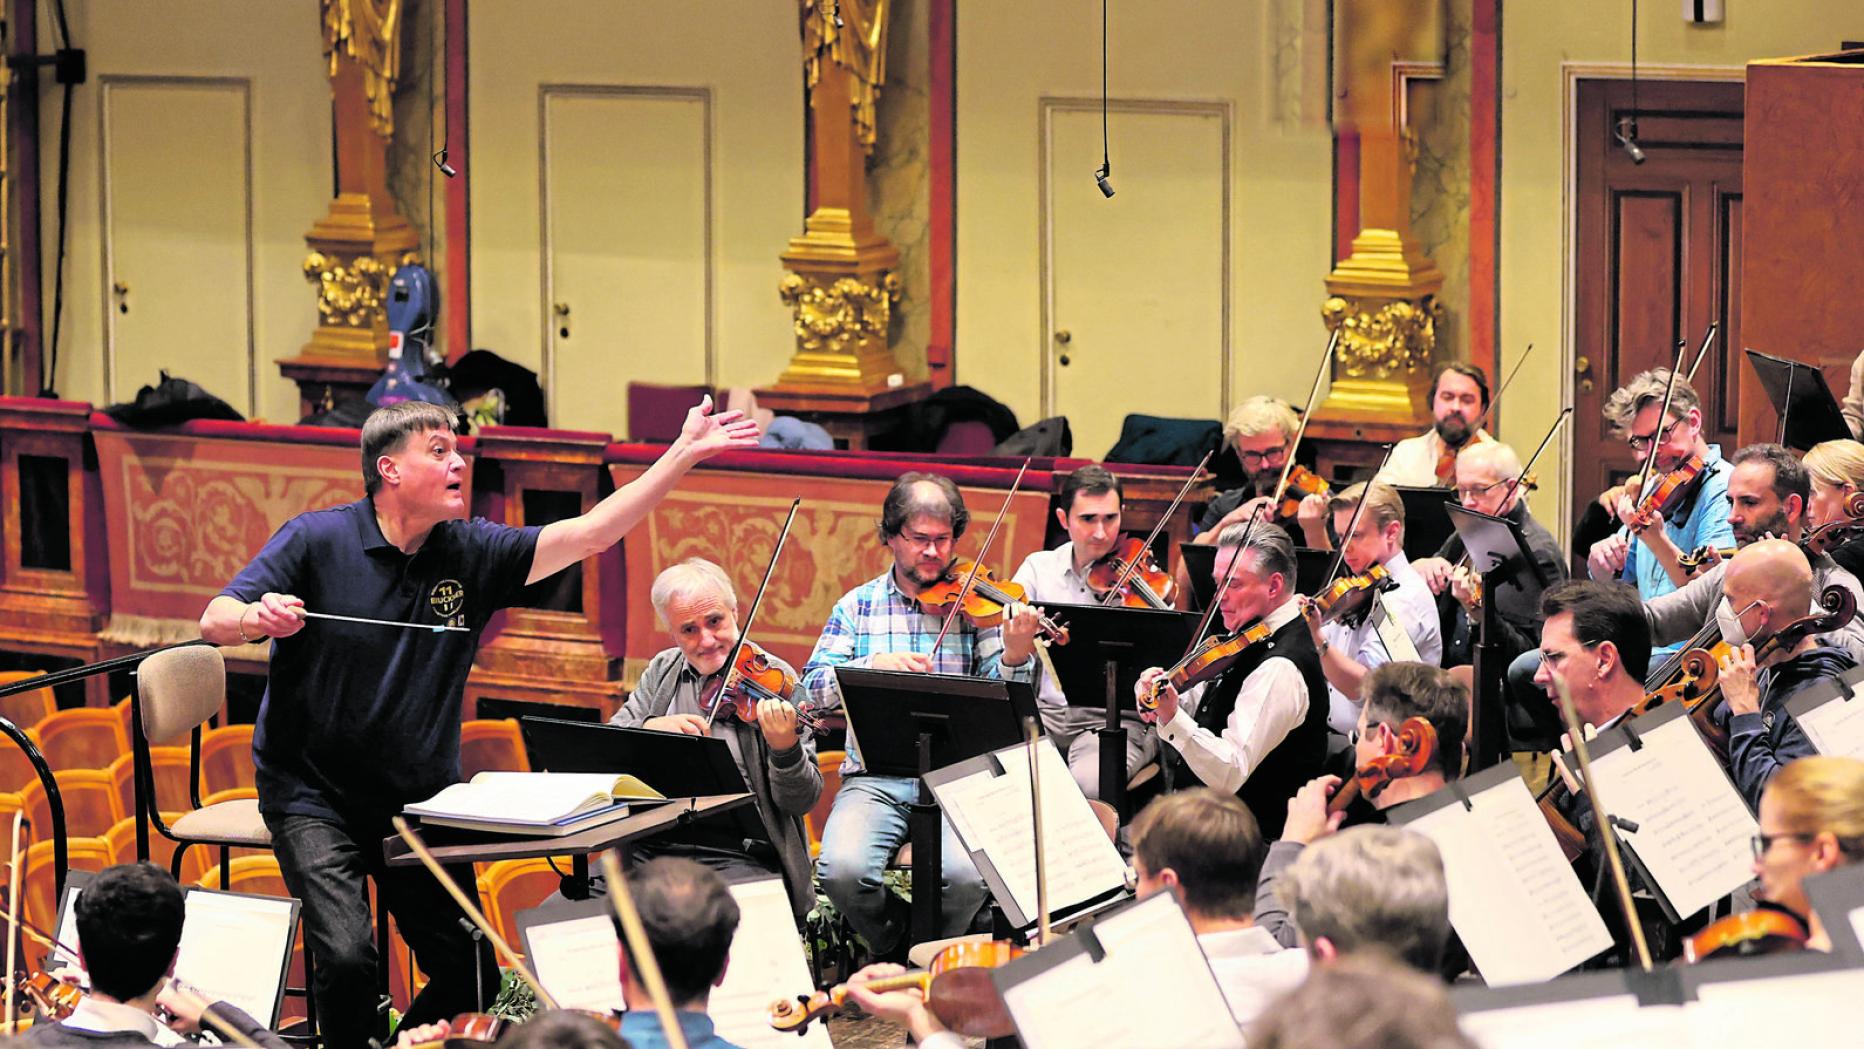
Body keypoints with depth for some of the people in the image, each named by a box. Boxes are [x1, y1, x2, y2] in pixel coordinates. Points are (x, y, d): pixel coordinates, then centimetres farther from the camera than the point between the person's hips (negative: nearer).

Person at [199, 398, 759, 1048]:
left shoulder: (471, 554, 2)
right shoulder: (317, 541, -9)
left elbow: (589, 535, -2)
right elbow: (213, 623, -12)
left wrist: (685, 455, -9)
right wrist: (258, 617, -36)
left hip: (421, 801, 5)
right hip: (314, 799, -5)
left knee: (473, 980, 0)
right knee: (348, 959, -24)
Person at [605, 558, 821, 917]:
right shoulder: (662, 672, 14)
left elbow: (802, 801, -5)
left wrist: (785, 749, -27)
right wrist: (651, 726, -16)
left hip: (739, 857, -5)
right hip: (651, 845, 5)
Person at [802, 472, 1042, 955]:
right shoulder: (859, 605, 11)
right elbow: (814, 688, 2)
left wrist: (1015, 656, -21)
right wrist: (873, 665, -15)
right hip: (875, 780, 1)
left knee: (967, 877, -29)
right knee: (843, 871, -28)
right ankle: (894, 950, 6)